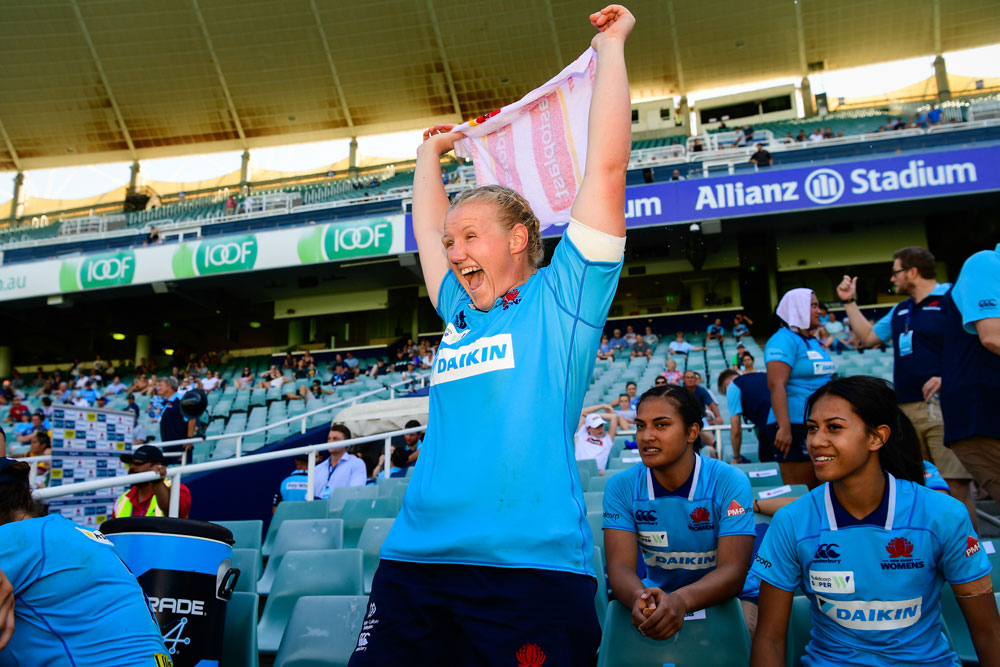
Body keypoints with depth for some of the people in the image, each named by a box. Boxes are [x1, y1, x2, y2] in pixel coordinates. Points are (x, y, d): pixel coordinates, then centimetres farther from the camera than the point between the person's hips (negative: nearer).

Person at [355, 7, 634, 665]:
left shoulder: (560, 300, 3)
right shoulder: (461, 315, 19)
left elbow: (607, 166, 0)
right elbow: (428, 230, 36)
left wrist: (611, 48, 8)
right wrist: (431, 154, 45)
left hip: (532, 568, -6)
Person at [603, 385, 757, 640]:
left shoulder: (730, 482, -15)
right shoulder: (621, 487, -8)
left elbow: (732, 572, -22)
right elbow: (620, 564, -16)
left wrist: (680, 600, -43)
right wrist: (640, 599, -41)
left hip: (727, 597, -1)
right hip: (658, 596, 2)